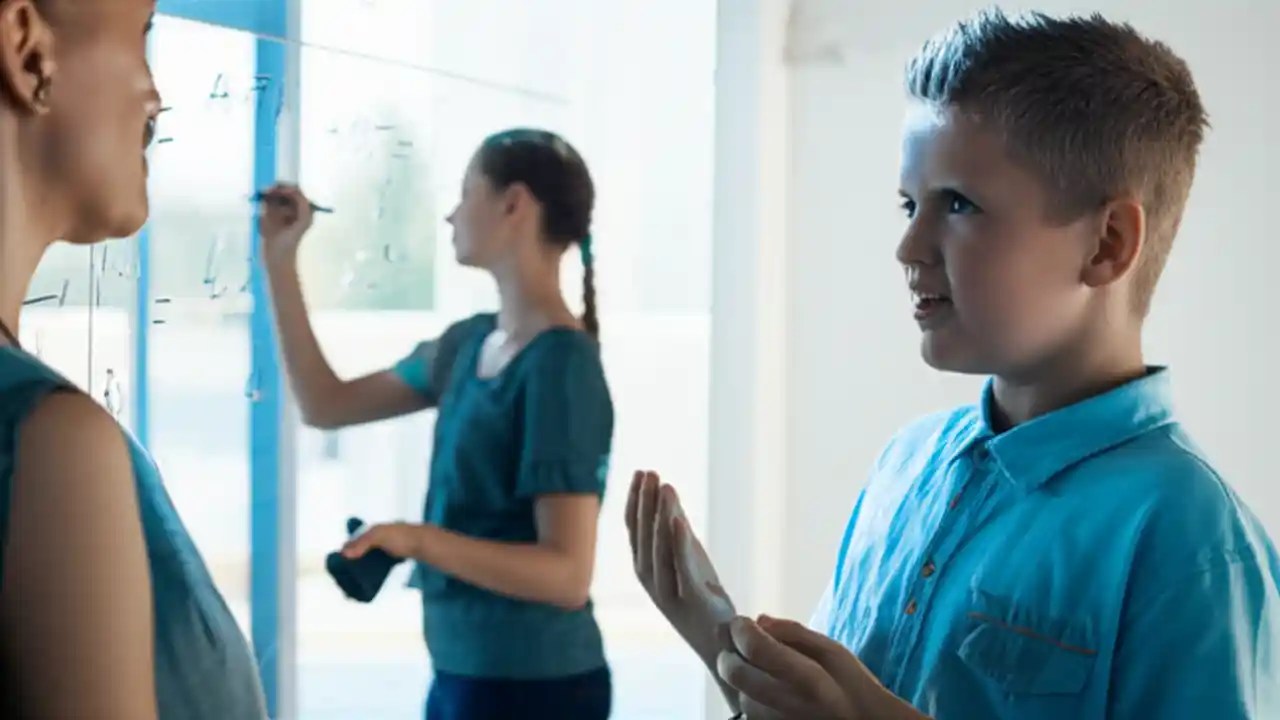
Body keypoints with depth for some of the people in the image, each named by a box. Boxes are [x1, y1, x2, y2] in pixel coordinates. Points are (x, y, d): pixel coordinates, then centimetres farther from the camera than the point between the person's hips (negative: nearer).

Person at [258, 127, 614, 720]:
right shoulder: (467, 343, 6)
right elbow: (325, 405, 14)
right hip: (462, 672, 8)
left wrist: (419, 539, -32)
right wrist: (279, 259, 11)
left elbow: (567, 573, -22)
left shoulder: (562, 364, -18)